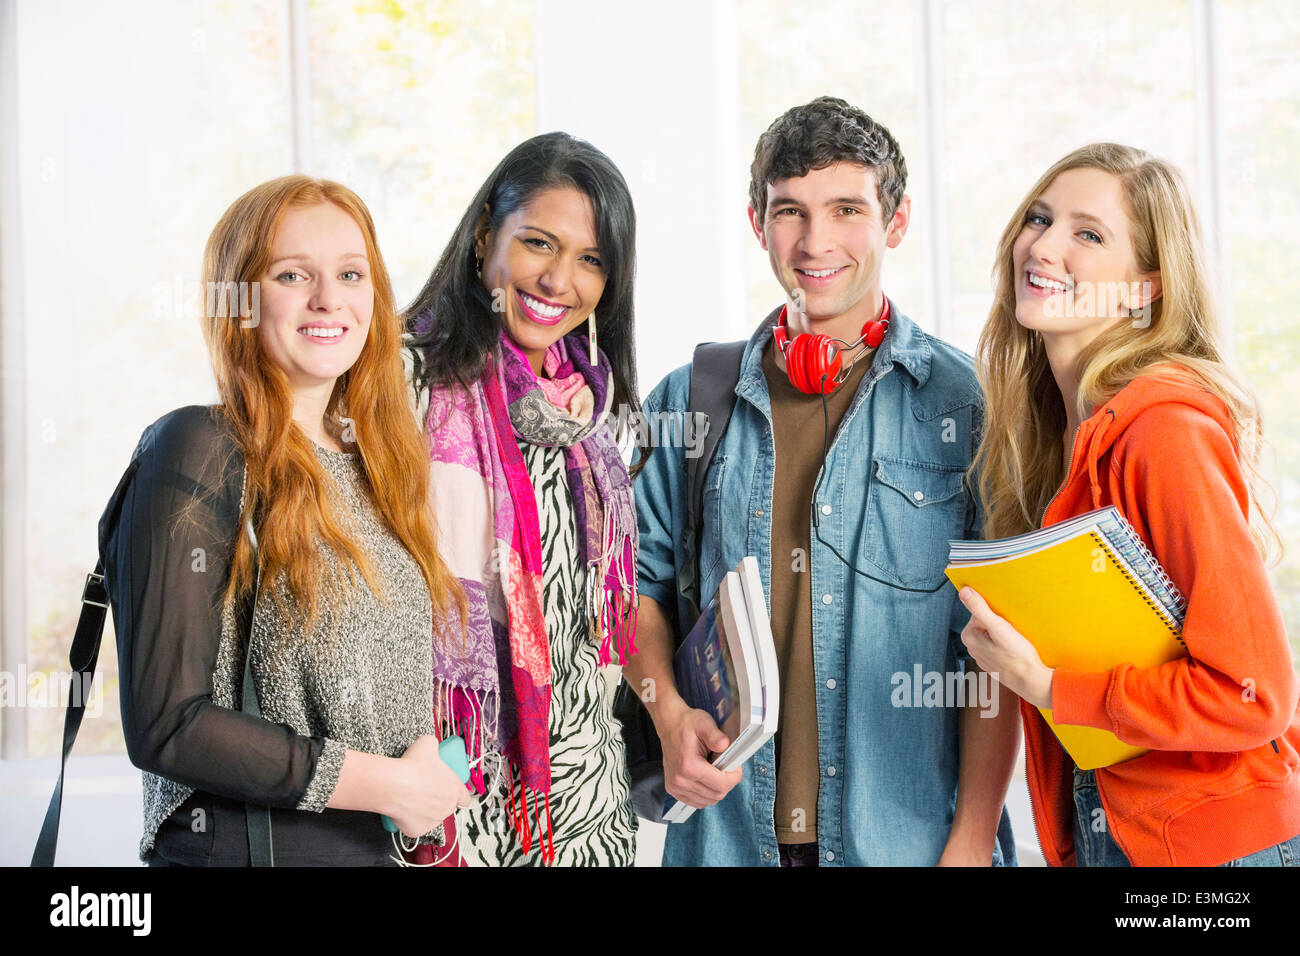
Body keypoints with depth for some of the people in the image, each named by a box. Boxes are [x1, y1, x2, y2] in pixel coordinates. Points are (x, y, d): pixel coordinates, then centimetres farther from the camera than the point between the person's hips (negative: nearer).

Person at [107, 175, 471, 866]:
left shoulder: (371, 458, 7)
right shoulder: (201, 455, -13)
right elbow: (164, 726, -18)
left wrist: (427, 753, -4)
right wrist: (384, 783, -17)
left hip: (389, 843, 7)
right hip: (242, 845, -6)